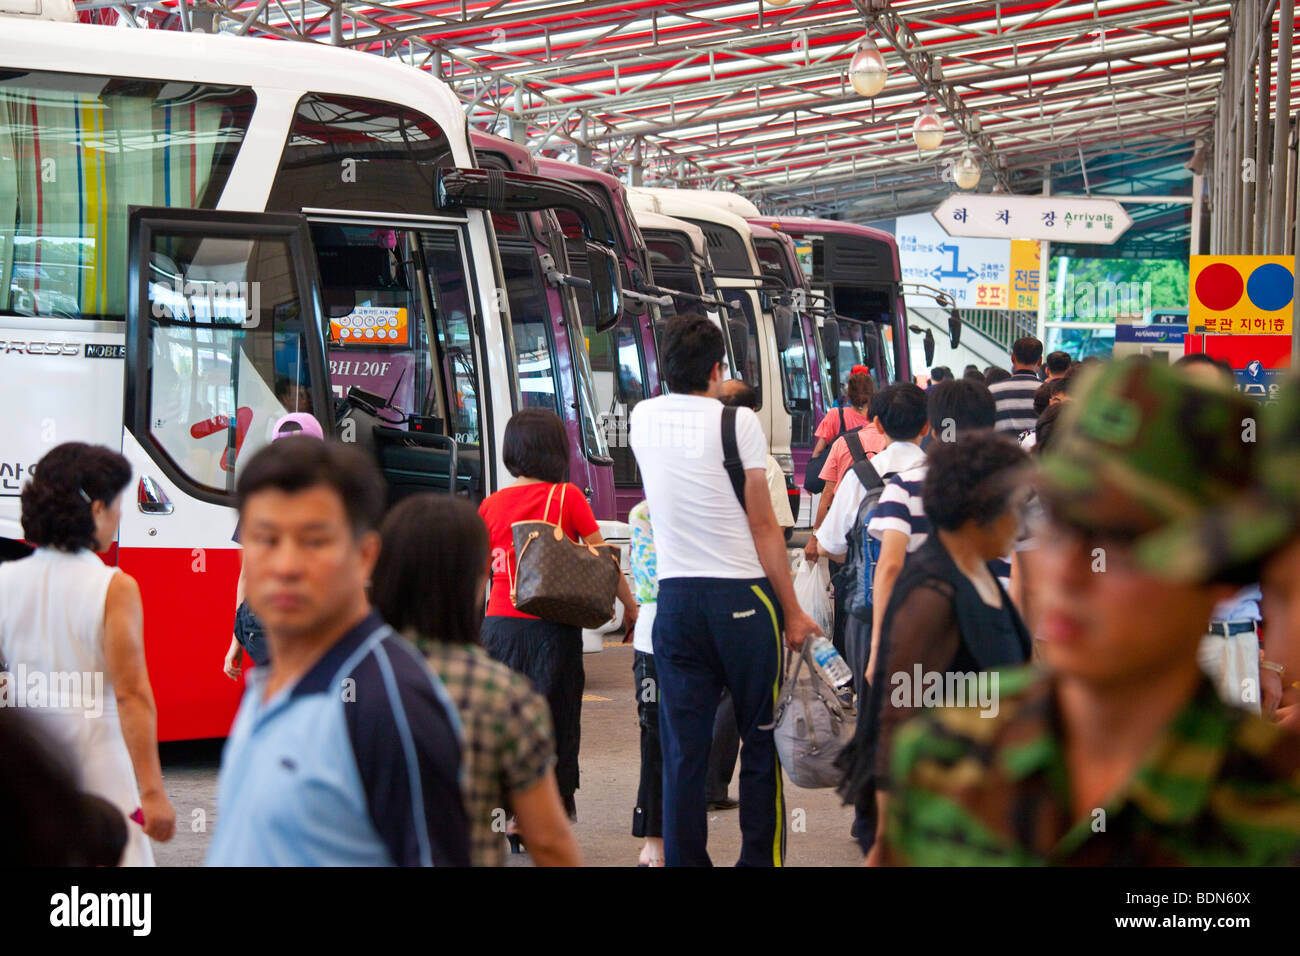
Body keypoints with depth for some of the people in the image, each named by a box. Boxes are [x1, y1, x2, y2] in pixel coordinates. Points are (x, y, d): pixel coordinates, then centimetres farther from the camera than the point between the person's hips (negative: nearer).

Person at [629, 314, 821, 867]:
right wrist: (792, 611, -2)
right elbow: (763, 525, -7)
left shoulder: (644, 419, 5)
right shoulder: (737, 421, -9)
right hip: (743, 596, -4)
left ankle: (684, 861, 4)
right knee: (761, 740, 7)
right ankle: (760, 858, 8)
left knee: (683, 749, 5)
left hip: (675, 598, 4)